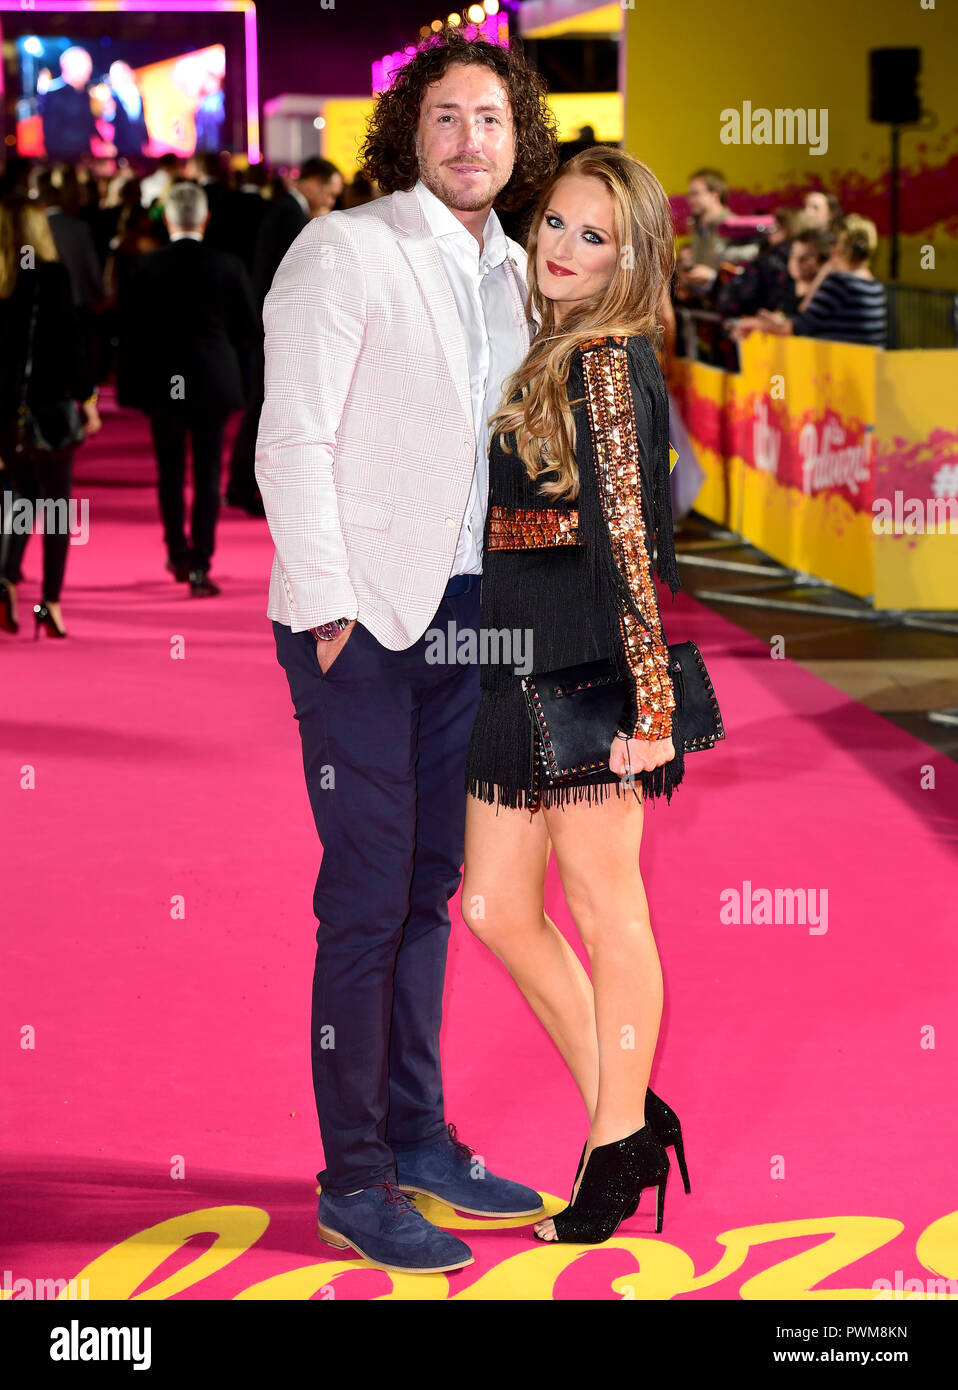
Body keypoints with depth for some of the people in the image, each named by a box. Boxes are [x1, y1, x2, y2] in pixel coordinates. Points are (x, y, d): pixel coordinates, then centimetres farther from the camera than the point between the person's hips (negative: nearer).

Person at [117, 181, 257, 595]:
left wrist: (130, 385, 5)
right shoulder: (228, 266, -6)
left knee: (170, 472, 16)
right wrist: (241, 378, 13)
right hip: (213, 383, -1)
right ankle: (199, 566, -3)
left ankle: (177, 554, 26)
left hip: (161, 384, 1)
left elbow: (130, 331, -2)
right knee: (207, 475, 3)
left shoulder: (143, 268, -5)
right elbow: (248, 328, 0)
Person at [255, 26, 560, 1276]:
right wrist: (331, 606, -14)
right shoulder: (345, 250, -8)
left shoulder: (507, 271, 13)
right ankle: (353, 1181, 3)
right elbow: (291, 439, -11)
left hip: (460, 607, 7)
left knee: (426, 885, 13)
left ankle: (417, 1135, 23)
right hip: (361, 611, -7)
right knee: (367, 897, -5)